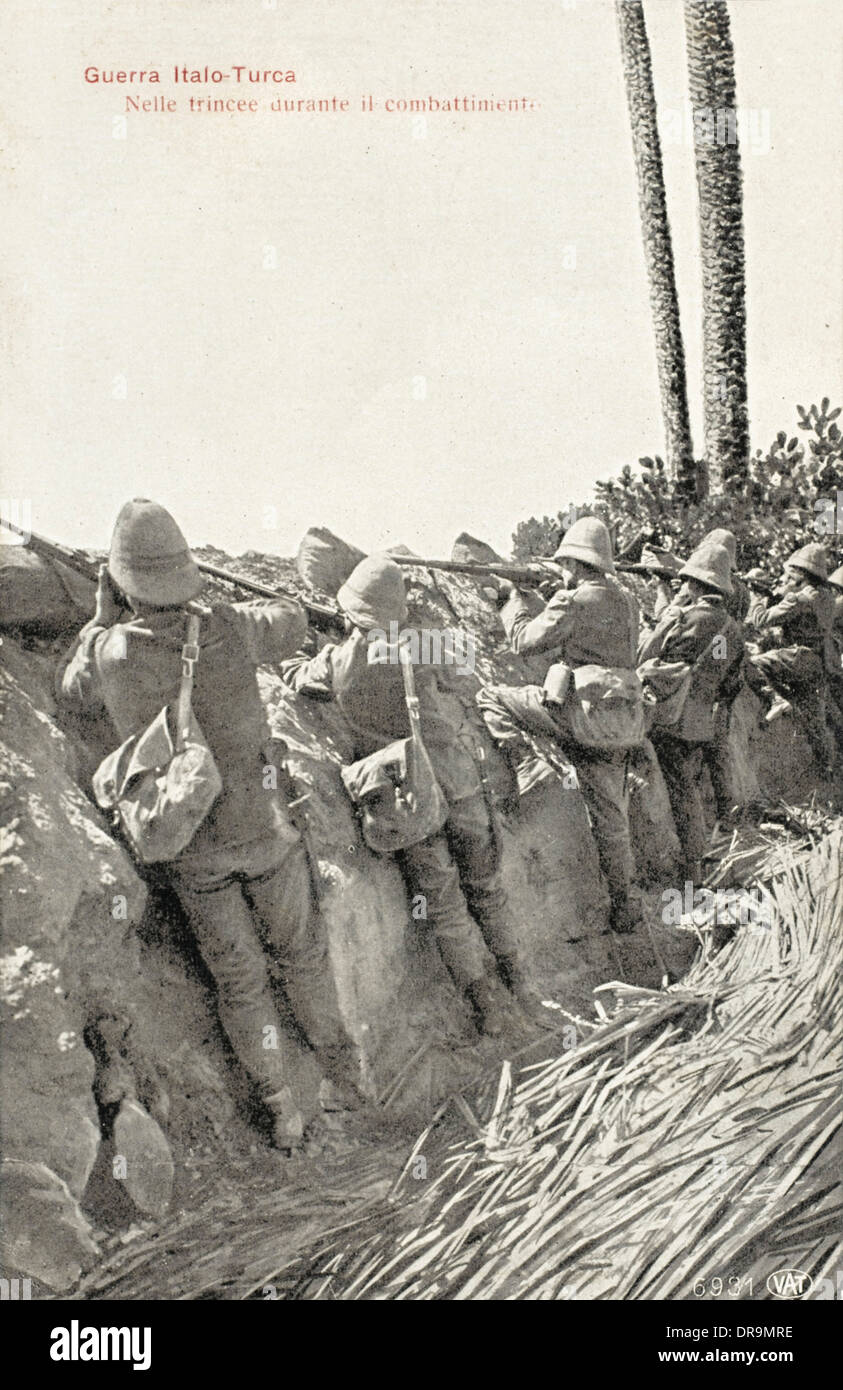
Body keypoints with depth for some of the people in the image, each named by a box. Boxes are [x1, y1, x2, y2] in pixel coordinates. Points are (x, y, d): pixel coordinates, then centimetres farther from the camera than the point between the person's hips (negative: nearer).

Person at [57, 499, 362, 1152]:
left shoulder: (108, 652, -17)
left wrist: (103, 615, 8)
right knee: (301, 955, 20)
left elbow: (71, 692, 8)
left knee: (240, 980, 15)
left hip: (192, 849, 0)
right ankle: (343, 1074, 35)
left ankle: (284, 1110, 25)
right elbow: (291, 626, 6)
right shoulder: (228, 631, -17)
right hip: (262, 827, 0)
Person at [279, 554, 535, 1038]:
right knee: (486, 888, 18)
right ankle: (518, 985, 30)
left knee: (444, 906, 10)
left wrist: (289, 657, 37)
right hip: (458, 785, 1)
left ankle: (490, 1006, 14)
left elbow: (296, 676, 15)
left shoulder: (338, 662, -5)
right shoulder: (418, 652, -5)